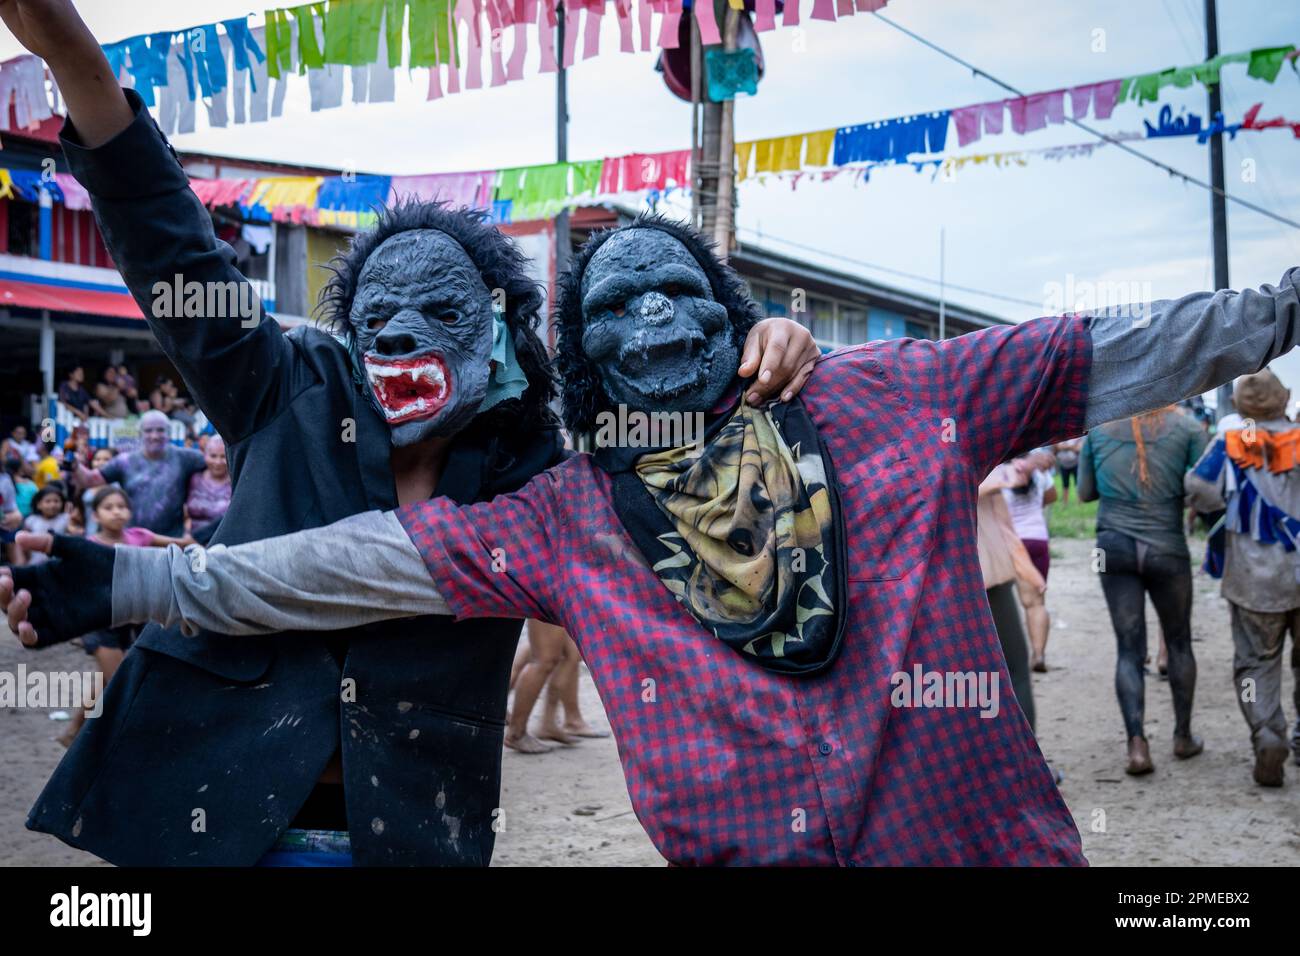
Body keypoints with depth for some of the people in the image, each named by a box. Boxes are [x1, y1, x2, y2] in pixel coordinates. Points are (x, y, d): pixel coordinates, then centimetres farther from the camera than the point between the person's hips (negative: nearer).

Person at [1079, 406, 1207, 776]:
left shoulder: (1098, 426, 1)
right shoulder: (1186, 428, -5)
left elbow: (1085, 491, 8)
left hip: (1115, 547, 1)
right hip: (1167, 549, -1)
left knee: (1129, 649, 5)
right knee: (1179, 642, 17)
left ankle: (1137, 743, -7)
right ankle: (1183, 736, 27)